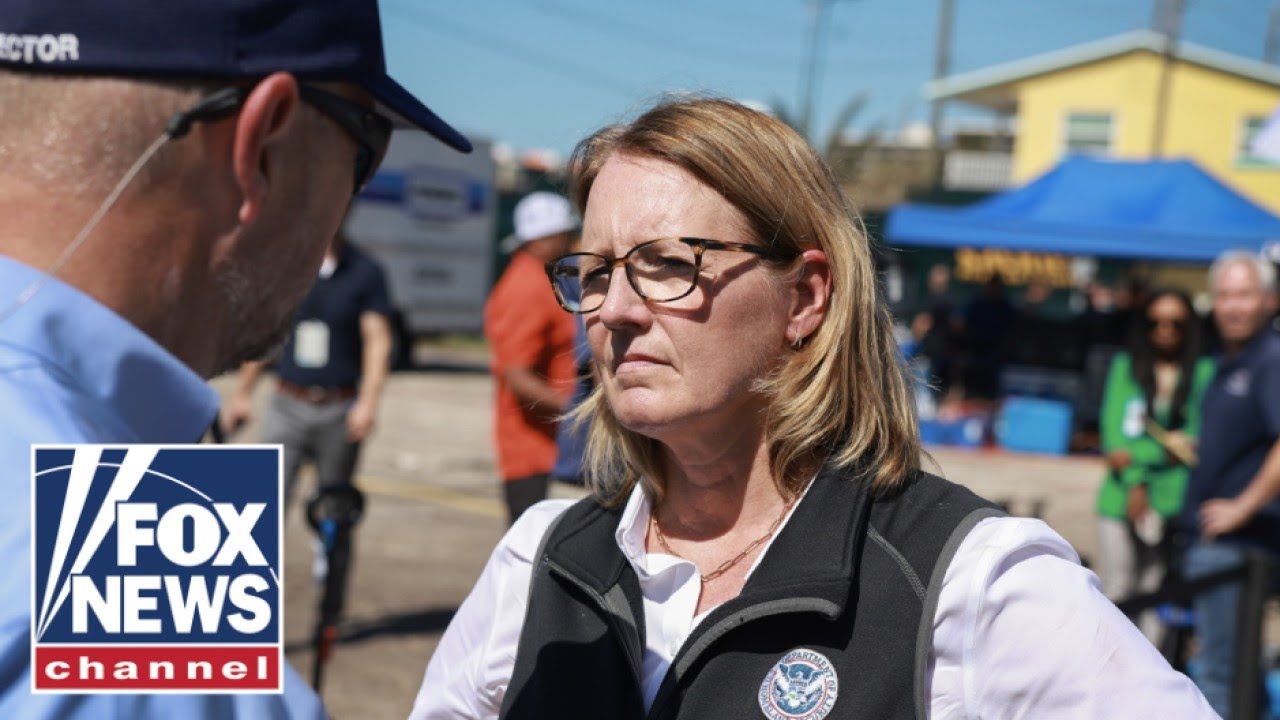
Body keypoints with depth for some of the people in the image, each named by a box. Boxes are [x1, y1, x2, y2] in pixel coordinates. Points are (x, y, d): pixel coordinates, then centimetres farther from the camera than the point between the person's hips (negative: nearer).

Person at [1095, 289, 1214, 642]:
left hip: (1173, 498, -2)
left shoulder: (1203, 372, 4)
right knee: (1116, 589, 2)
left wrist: (1137, 455, -12)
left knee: (1157, 593, -3)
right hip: (1121, 494, 2)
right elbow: (1114, 425, 3)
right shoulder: (1125, 367, 11)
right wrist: (1135, 483, -9)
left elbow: (1193, 439, -4)